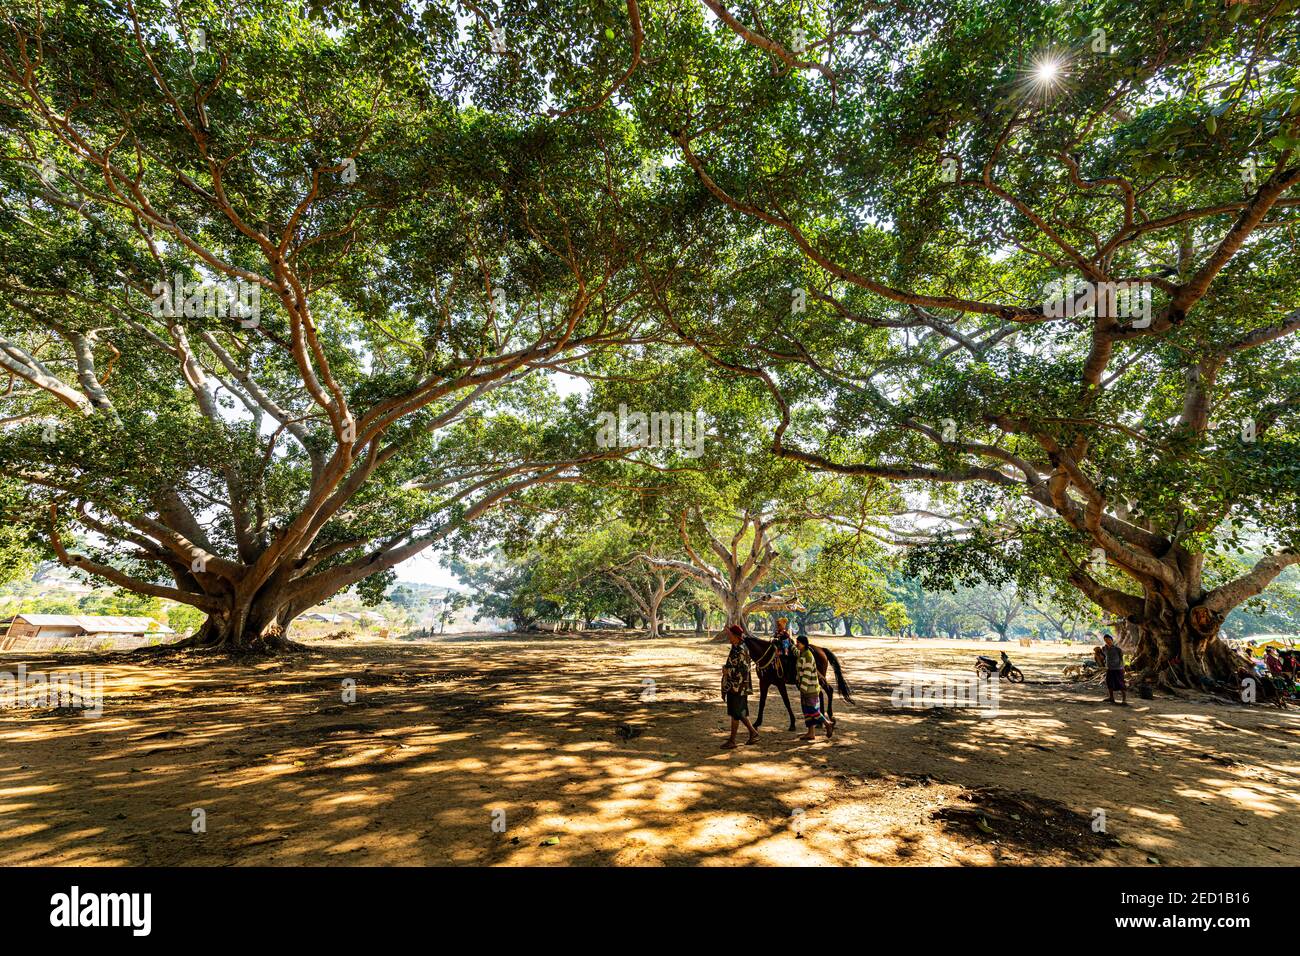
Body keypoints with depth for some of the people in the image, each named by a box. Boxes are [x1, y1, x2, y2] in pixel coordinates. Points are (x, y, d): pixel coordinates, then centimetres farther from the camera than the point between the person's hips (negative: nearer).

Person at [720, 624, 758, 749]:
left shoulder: (740, 651, -20)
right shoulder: (736, 648, 10)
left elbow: (743, 670, -24)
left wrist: (727, 671, -18)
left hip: (738, 687, -10)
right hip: (734, 686, 10)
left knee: (735, 713, -1)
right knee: (740, 713, 17)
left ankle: (732, 741, 6)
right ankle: (753, 733, 27)